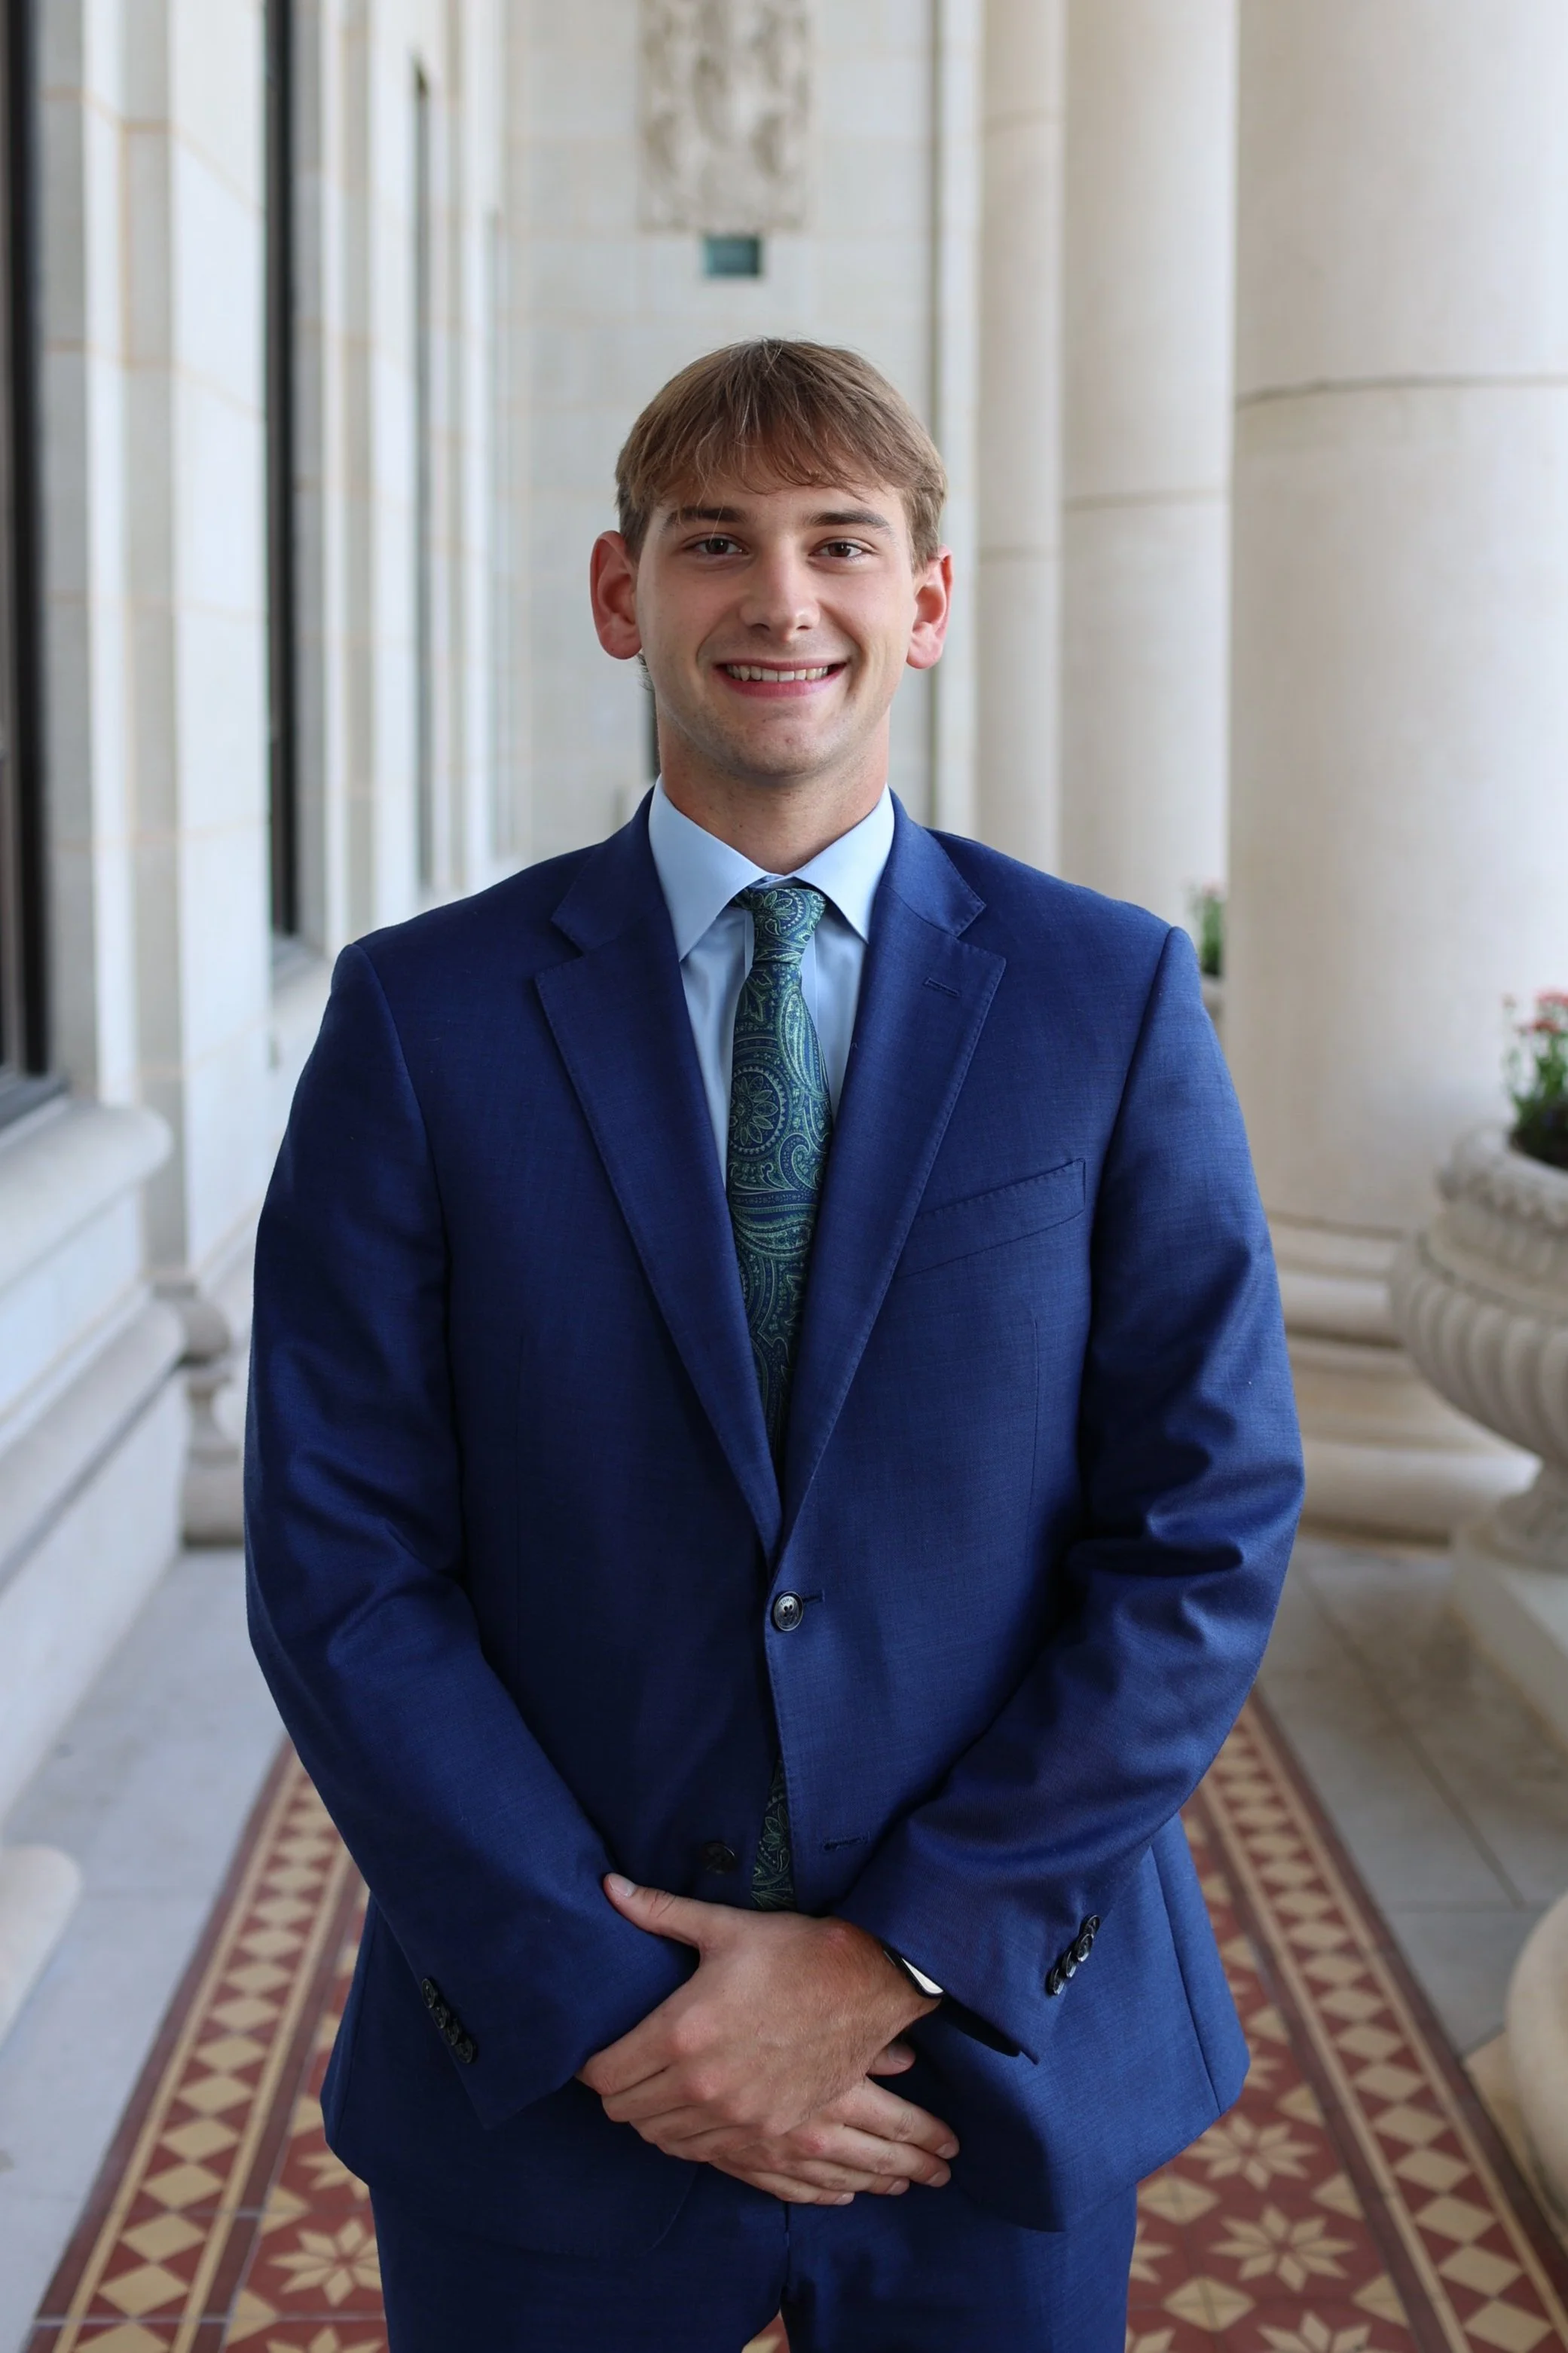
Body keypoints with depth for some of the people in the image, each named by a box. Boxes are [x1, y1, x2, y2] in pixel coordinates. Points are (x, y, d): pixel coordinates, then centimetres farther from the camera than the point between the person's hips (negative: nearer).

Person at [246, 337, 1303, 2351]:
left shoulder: (1113, 998, -2)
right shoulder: (423, 1016, -3)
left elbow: (1211, 1527, -5)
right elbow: (339, 1565, -6)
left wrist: (903, 1955, -11)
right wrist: (606, 2014, -12)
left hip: (999, 2070, 1)